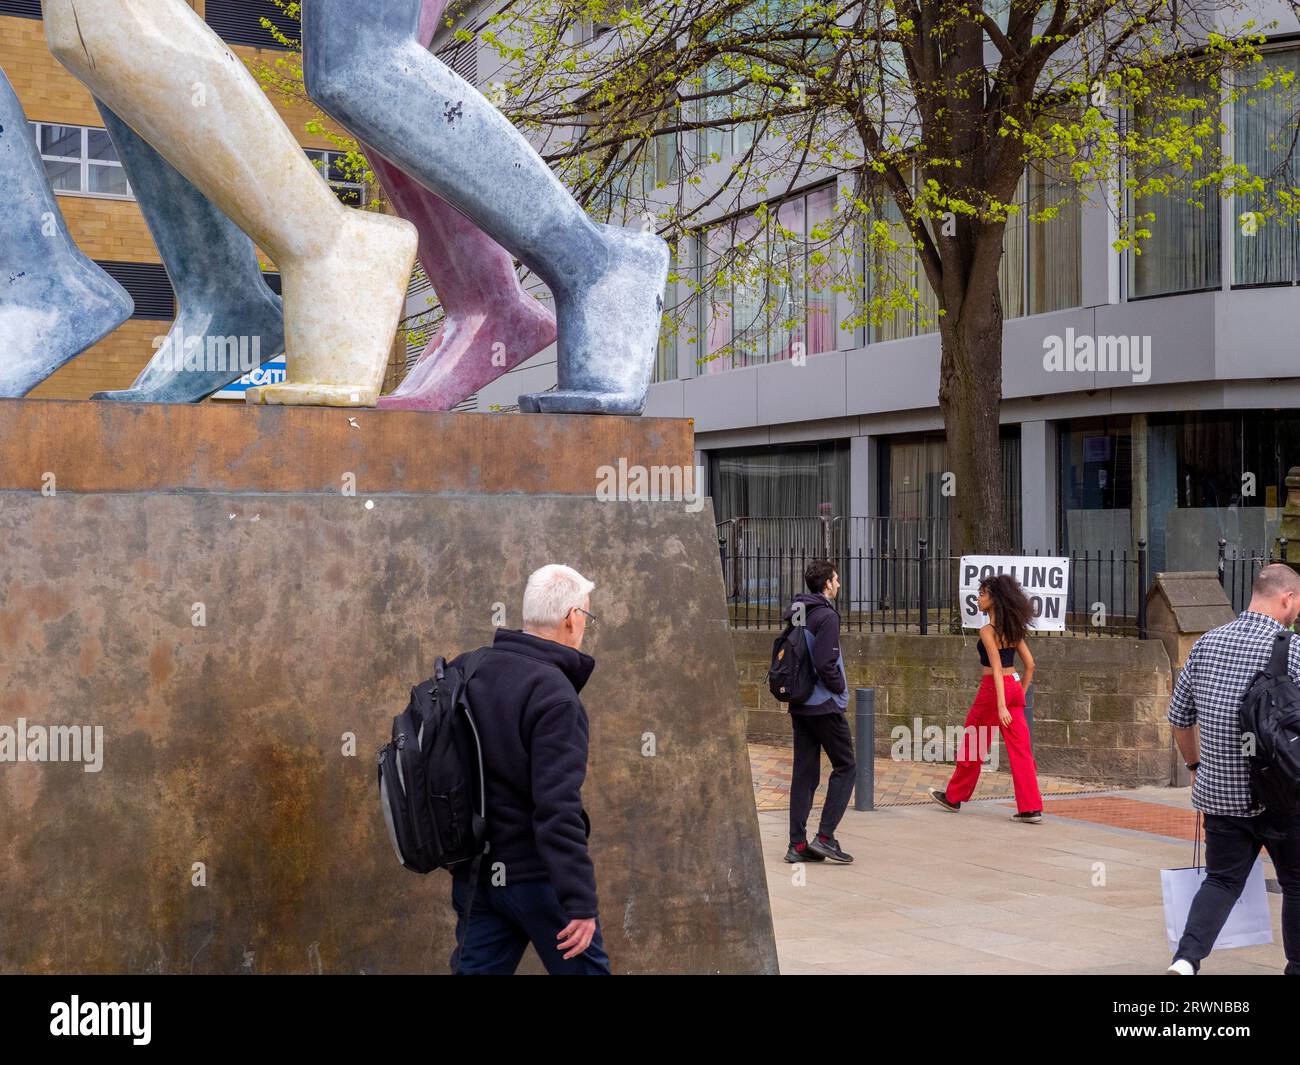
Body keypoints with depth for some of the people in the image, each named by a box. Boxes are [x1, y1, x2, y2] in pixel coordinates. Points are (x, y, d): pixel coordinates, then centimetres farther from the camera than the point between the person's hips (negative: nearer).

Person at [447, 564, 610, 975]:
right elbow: (558, 807, -25)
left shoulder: (464, 670, 4)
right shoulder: (554, 695, -19)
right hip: (535, 874, -7)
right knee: (584, 968, 10)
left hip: (473, 874, 7)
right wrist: (580, 902, -23)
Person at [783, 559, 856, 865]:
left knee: (804, 772, 9)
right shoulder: (826, 616, -15)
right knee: (844, 766, 3)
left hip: (799, 707, 8)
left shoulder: (795, 615, 11)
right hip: (825, 705, -8)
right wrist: (840, 686, -6)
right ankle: (825, 837, -4)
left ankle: (798, 843, 8)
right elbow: (825, 663, -22)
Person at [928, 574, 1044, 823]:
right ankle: (1031, 808, -3)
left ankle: (953, 797, 25)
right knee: (1020, 749, 3)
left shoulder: (988, 631, -14)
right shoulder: (1012, 628, 8)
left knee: (971, 746, 10)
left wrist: (1001, 705, -25)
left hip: (994, 689, -7)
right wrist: (1021, 693, 18)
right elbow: (1029, 664, 11)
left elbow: (996, 669, -21)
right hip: (1014, 687, 7)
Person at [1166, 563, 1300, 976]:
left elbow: (1179, 718, 12)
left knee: (1222, 879, 11)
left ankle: (1187, 957, -7)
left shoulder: (1206, 644, 4)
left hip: (1219, 792, 4)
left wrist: (1195, 764, 26)